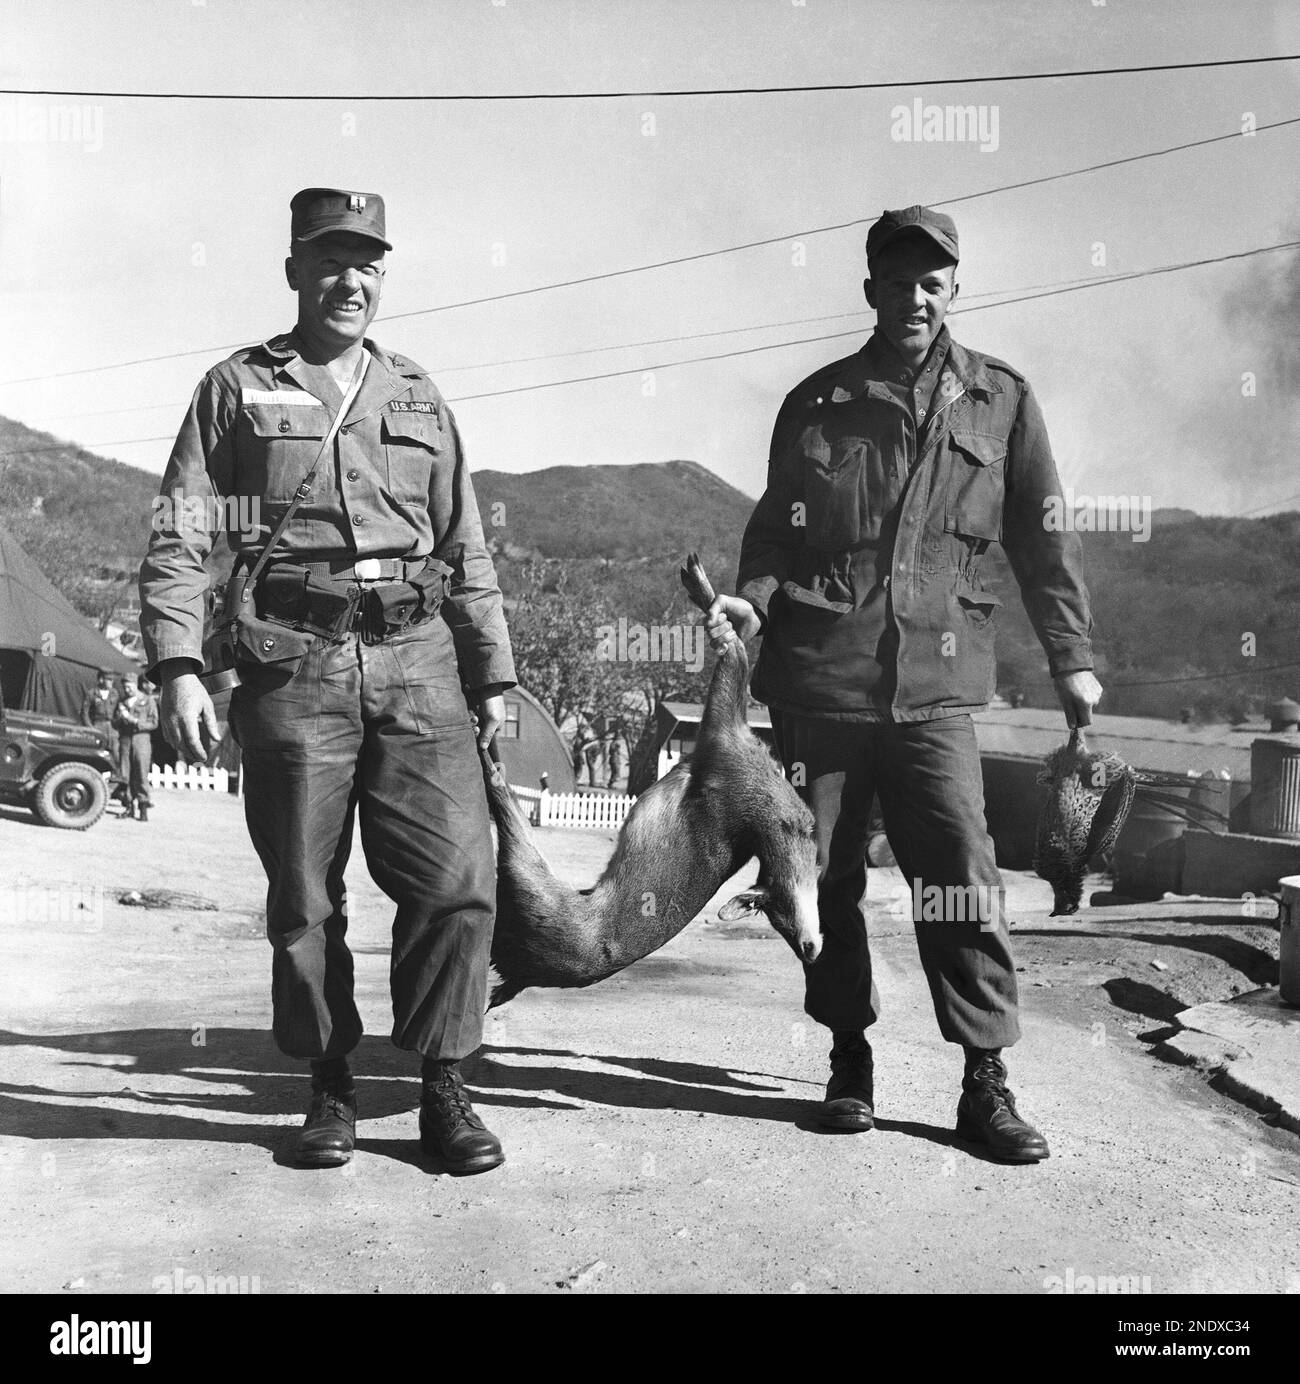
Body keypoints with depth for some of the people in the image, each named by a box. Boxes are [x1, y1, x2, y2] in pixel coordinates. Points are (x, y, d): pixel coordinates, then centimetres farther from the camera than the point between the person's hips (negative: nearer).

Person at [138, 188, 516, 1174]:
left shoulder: (420, 402, 20)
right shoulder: (237, 389, 11)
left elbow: (467, 555, 20)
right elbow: (179, 542, 5)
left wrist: (494, 676, 14)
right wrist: (177, 667, -8)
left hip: (418, 660, 2)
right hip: (294, 665, -2)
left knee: (458, 877, -7)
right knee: (304, 897, 3)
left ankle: (443, 1087, 5)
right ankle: (331, 1087, 18)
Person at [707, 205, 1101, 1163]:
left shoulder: (1002, 401, 9)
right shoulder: (817, 403, 9)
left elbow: (1043, 541, 10)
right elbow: (776, 532, 13)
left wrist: (1073, 657, 7)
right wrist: (751, 599, -7)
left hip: (934, 687, -1)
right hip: (816, 680, 1)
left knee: (962, 877, -8)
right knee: (827, 879, 7)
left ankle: (987, 1080, 3)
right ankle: (850, 1058, 23)